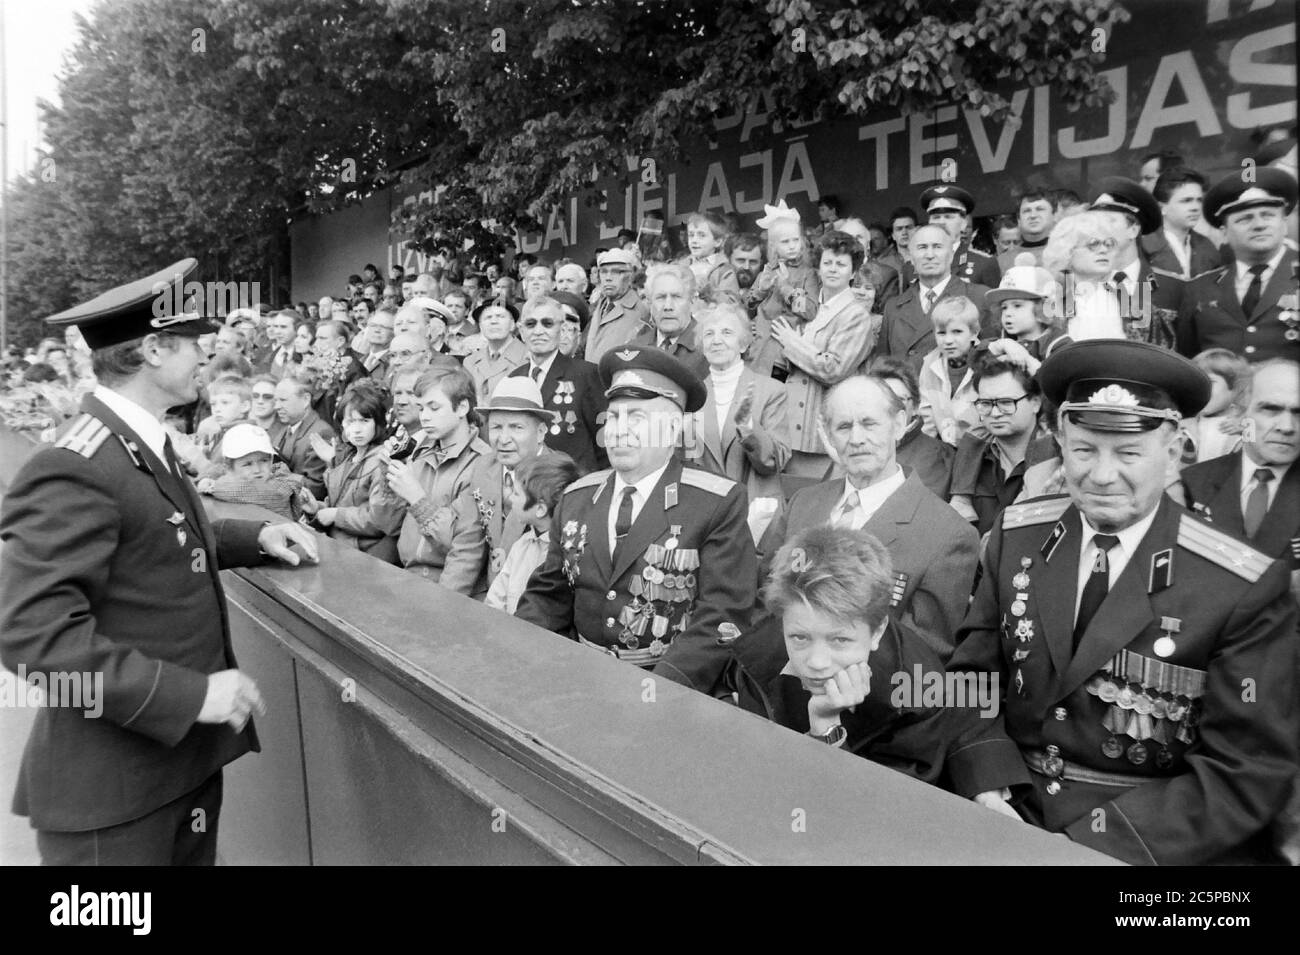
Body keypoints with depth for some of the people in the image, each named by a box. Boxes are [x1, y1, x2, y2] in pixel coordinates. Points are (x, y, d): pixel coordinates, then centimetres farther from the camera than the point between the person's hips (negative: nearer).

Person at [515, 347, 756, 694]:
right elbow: (548, 596, 13)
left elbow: (721, 618, -12)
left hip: (670, 685, -4)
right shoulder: (575, 499, 10)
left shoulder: (719, 504, -6)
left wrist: (662, 688, -24)